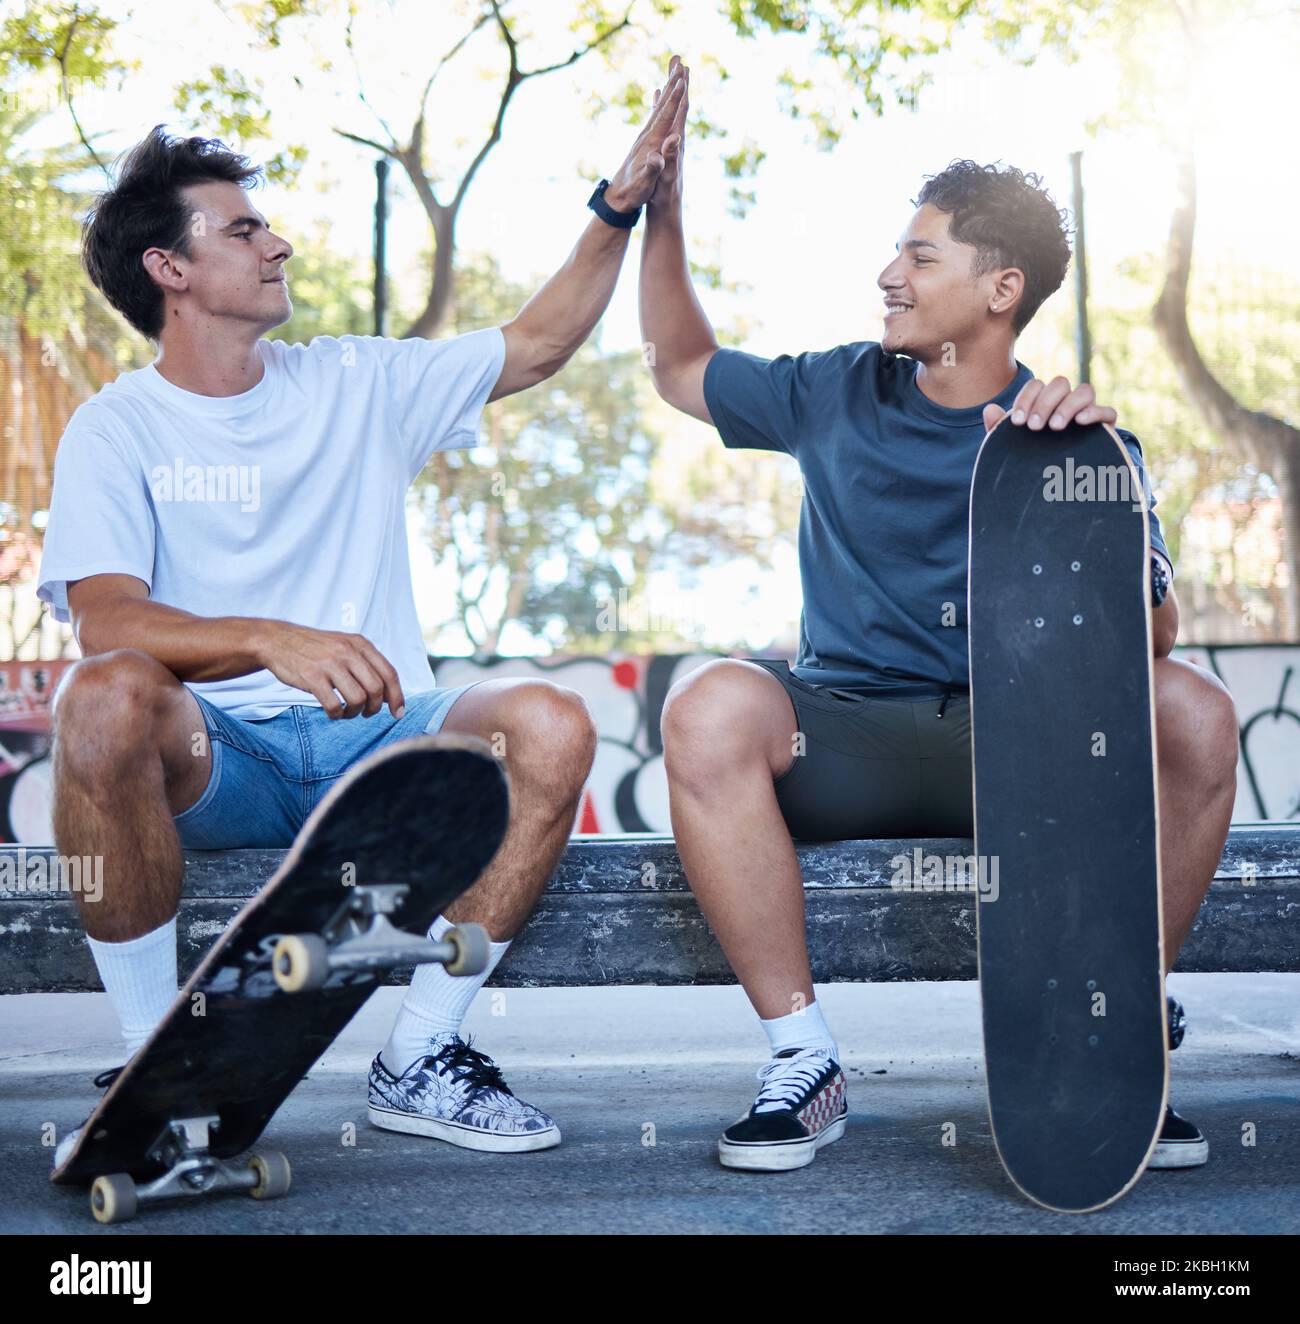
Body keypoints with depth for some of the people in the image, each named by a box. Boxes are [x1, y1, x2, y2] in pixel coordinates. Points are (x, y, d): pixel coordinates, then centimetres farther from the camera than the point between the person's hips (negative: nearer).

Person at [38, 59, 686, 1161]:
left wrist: (619, 207, 9)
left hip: (378, 742, 3)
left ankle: (419, 1059, -13)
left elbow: (537, 346, 18)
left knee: (550, 725, -25)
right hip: (214, 760, -3)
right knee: (106, 697, -37)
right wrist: (274, 639, -33)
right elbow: (106, 623, -16)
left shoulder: (356, 386, 13)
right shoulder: (118, 430, 0)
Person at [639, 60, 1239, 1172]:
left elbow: (1149, 635, -14)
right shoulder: (838, 394, 7)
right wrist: (661, 212, 14)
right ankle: (803, 1060, -23)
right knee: (713, 706, -32)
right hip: (845, 732, 1)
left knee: (1195, 714, -29)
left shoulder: (1074, 436, -1)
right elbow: (682, 368, 24)